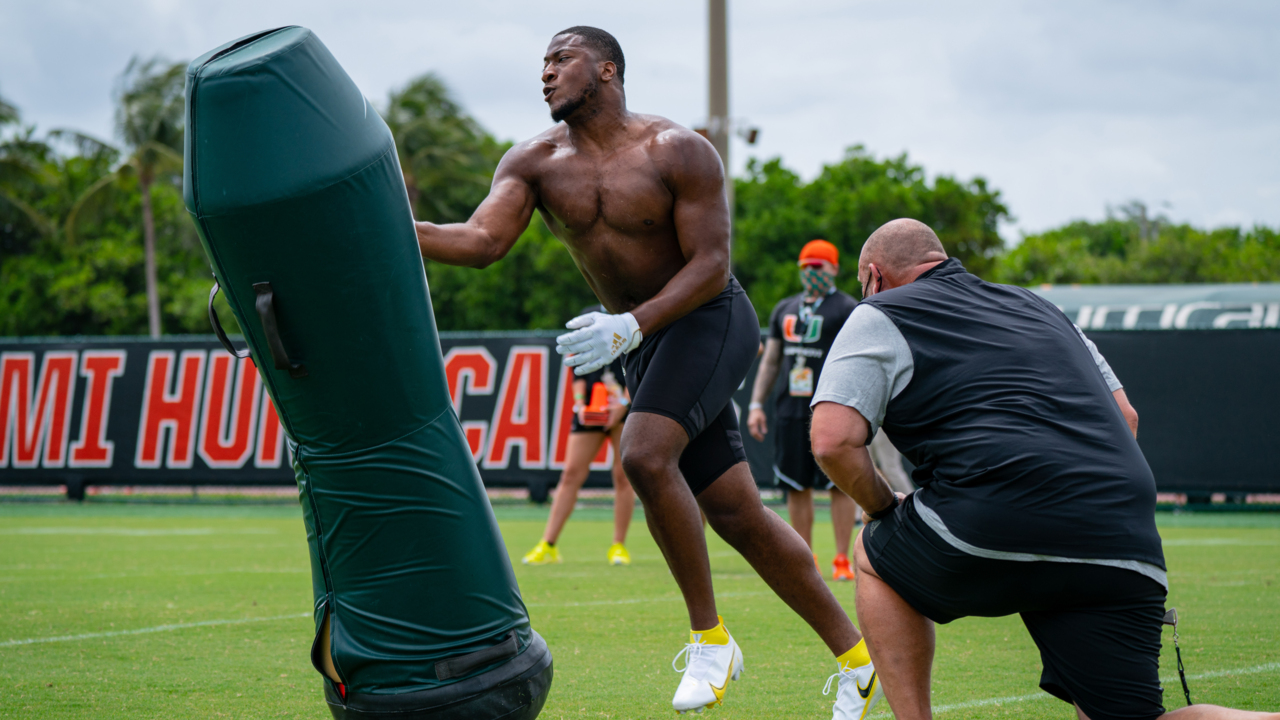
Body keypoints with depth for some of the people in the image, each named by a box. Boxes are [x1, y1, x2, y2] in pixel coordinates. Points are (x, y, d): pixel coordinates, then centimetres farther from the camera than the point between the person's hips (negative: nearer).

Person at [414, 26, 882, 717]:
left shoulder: (678, 152, -15)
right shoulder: (535, 162, -1)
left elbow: (710, 265, -18)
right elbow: (481, 240, -15)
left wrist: (630, 325, -30)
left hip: (710, 320, -6)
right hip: (642, 342, 6)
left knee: (645, 455, -29)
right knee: (737, 515, 4)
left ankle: (710, 638, -16)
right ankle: (855, 659, 15)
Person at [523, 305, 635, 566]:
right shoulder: (588, 316, 13)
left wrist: (624, 402, -15)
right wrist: (579, 401, -2)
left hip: (627, 407, -3)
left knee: (623, 475, -5)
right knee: (572, 473, -2)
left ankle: (619, 546, 4)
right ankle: (548, 545, -2)